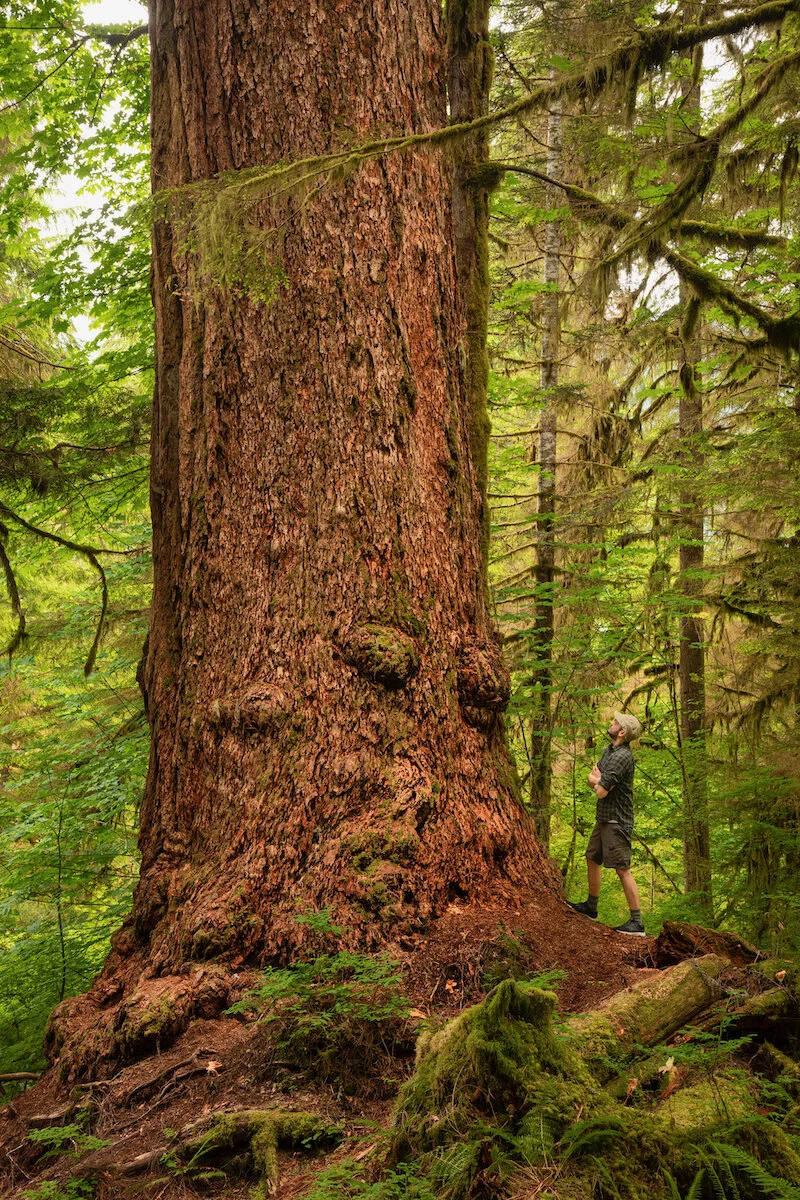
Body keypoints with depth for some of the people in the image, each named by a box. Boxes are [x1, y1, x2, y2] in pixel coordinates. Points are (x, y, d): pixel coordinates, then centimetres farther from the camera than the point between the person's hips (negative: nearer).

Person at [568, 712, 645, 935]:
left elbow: (601, 792, -22)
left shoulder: (622, 757, -21)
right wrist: (597, 780, -8)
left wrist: (598, 782, -1)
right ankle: (591, 907, 37)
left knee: (622, 869, -10)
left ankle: (637, 922, -8)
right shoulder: (608, 751, 11)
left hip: (617, 821, -11)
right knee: (592, 859, 21)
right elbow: (591, 780, 15)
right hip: (604, 818, 11)